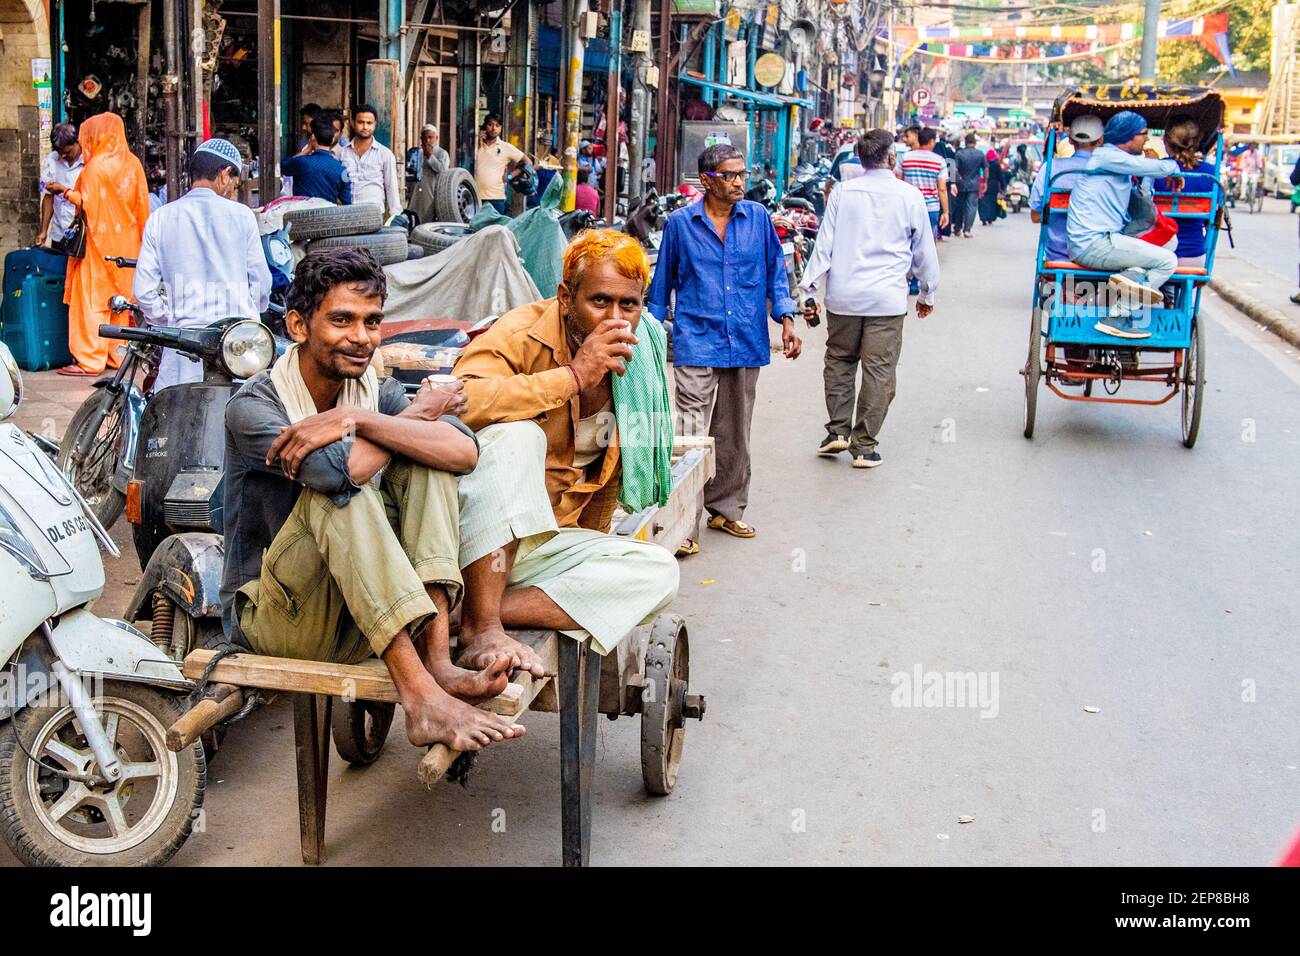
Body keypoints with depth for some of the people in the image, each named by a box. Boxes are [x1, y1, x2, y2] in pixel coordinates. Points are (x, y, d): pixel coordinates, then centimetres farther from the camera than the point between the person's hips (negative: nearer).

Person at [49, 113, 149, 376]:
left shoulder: (96, 165, -14)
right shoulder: (132, 162, 6)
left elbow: (88, 205, -16)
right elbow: (141, 203, 9)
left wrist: (64, 191, -3)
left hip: (99, 243, -7)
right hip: (126, 243, 7)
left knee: (92, 299, -3)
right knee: (119, 296, 12)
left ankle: (90, 360, -4)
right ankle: (117, 354, 17)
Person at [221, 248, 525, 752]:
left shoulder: (377, 391, 4)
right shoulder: (252, 407, -12)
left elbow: (464, 451, -15)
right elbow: (338, 468, -33)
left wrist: (359, 420, -26)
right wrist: (417, 413, -15)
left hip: (364, 609, 5)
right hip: (271, 612, -5)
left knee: (426, 458, -12)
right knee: (341, 489, -31)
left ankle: (436, 658, -28)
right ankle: (421, 699, -41)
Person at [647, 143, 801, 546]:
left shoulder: (758, 217, 6)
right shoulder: (680, 223, 1)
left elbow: (775, 270, 13)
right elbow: (663, 282, 9)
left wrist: (786, 320, 3)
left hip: (746, 343, 3)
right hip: (697, 342, -3)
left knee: (734, 434, 13)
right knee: (692, 432, -10)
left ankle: (726, 508, 27)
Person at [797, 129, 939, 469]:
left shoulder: (842, 193, 2)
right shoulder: (909, 196, 0)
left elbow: (824, 245, 1)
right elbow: (924, 250, 9)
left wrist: (808, 290, 6)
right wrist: (927, 292, 22)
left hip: (843, 295, 2)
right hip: (887, 299, -2)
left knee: (839, 361, 18)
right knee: (879, 371, 3)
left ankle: (838, 430, 14)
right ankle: (864, 446, 5)